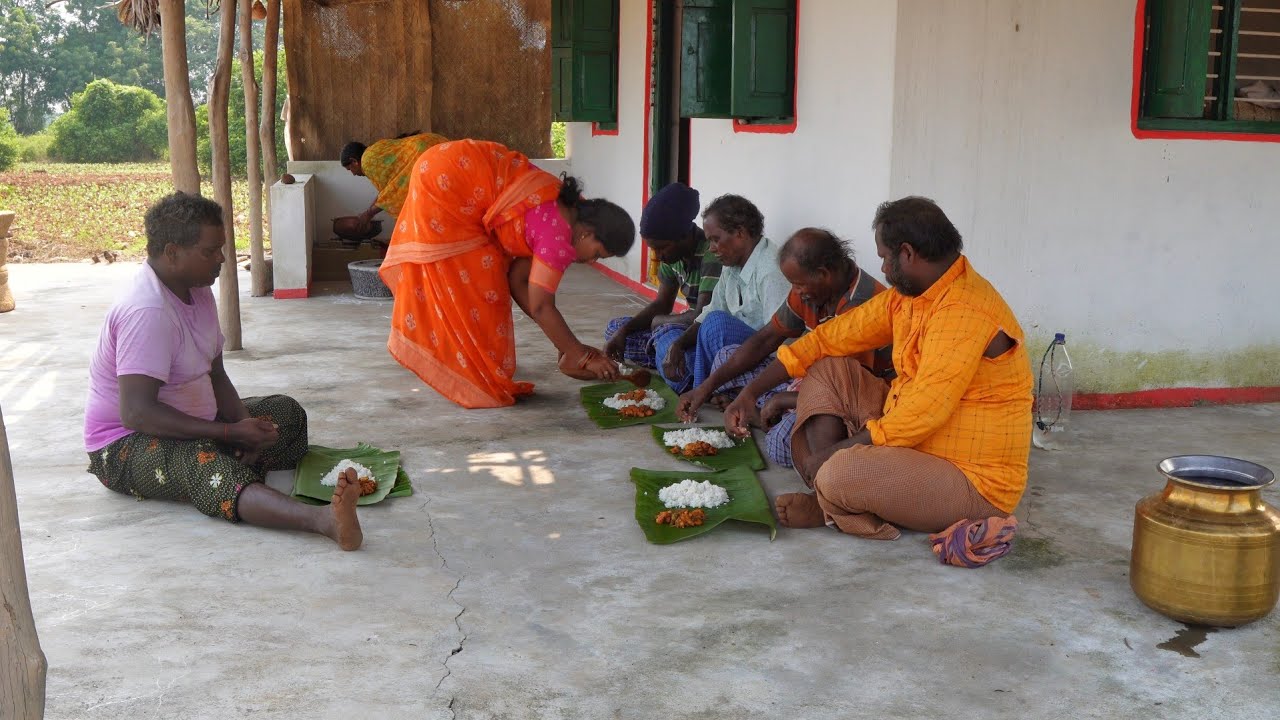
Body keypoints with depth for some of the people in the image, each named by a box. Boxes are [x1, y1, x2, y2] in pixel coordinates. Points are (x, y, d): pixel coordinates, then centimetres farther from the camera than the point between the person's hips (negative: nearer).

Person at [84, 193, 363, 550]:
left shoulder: (197, 292, 5)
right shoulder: (146, 311, -25)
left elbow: (215, 375, 10)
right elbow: (135, 412, -32)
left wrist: (245, 425, -10)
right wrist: (231, 432, -29)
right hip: (125, 447, -11)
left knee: (286, 413, 10)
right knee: (202, 462, -41)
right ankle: (323, 520, -63)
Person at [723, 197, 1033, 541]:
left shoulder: (964, 308, -25)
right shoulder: (905, 296, 5)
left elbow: (925, 412, -29)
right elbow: (830, 338, 10)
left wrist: (835, 453, -19)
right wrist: (751, 392, 6)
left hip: (977, 485, -10)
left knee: (839, 475, -34)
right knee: (827, 370, 8)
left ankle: (836, 505, 2)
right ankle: (827, 493, -7)